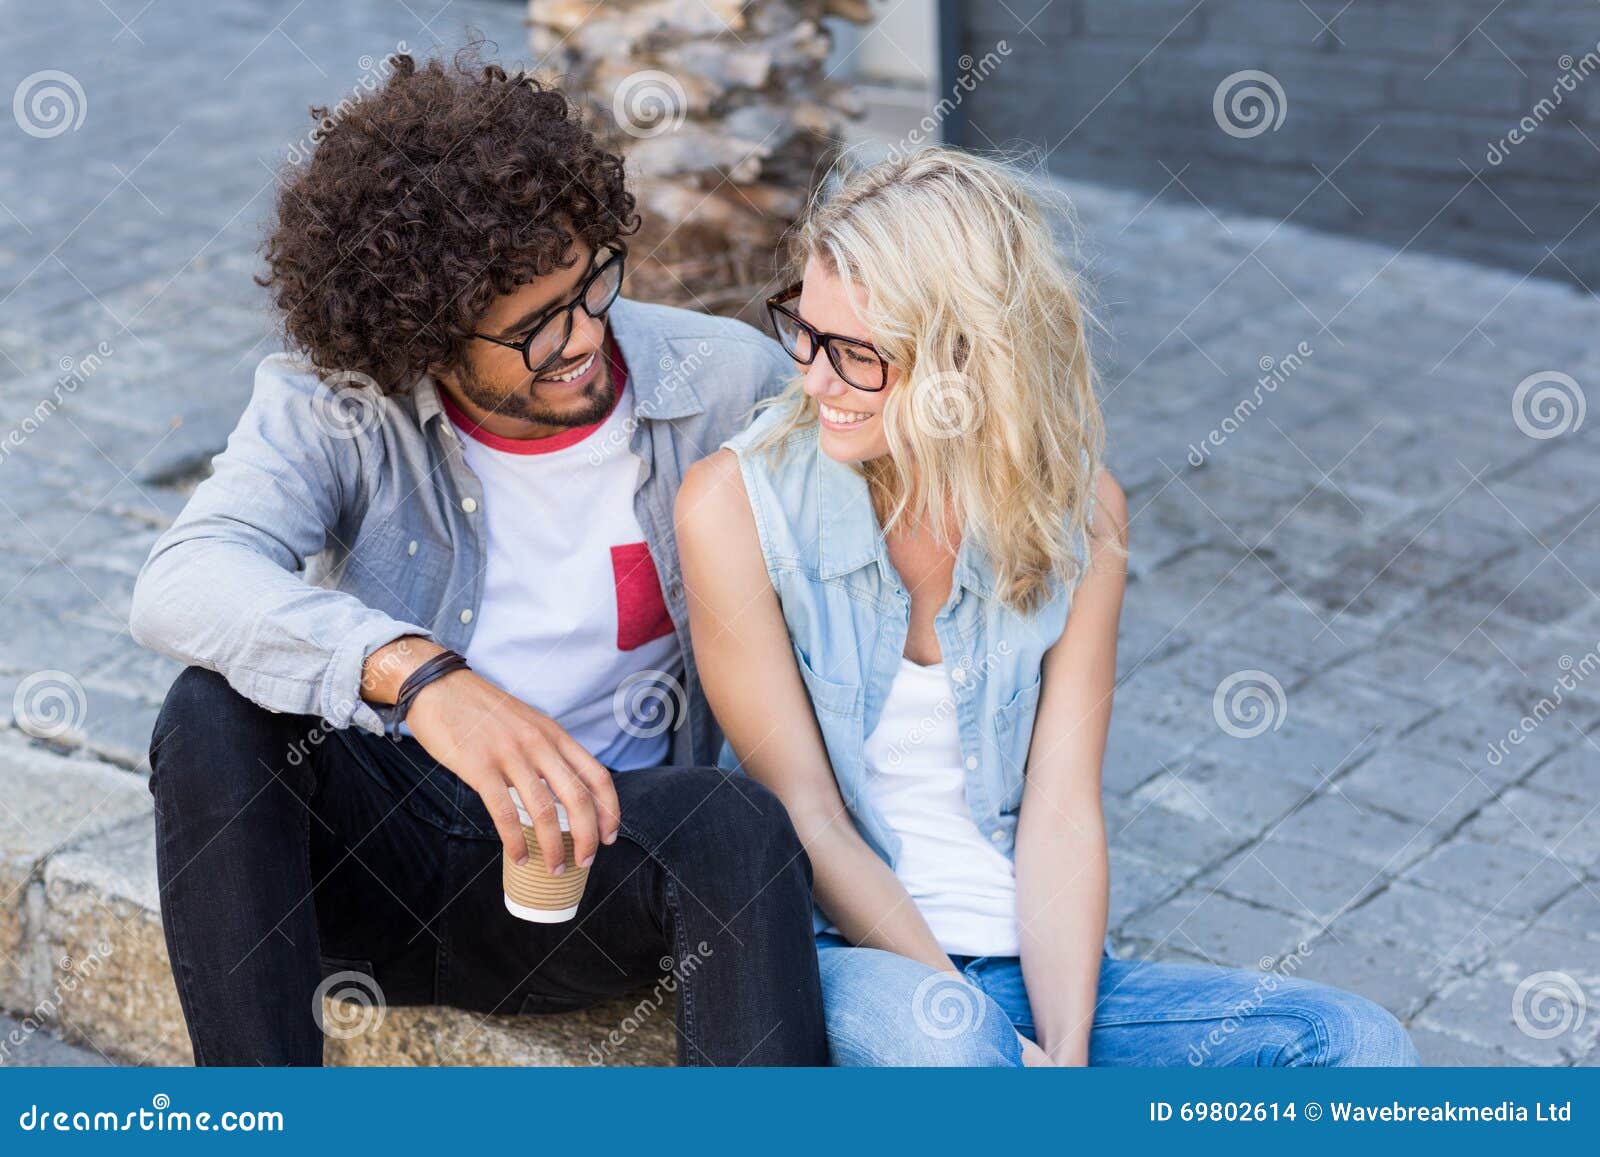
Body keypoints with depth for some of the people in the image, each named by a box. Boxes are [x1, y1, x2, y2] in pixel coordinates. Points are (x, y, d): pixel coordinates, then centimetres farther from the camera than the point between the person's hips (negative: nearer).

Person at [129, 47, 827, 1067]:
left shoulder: (730, 386, -3)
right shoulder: (333, 408, -9)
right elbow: (184, 584, -27)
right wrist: (415, 675, -42)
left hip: (598, 841, 0)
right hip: (375, 842, 1)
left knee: (741, 826, -33)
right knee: (216, 713, -28)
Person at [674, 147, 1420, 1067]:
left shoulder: (1078, 514, 0)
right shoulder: (738, 501, -9)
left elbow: (1062, 817, -4)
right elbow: (806, 818, -10)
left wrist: (1065, 1055, -18)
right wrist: (995, 1041, -18)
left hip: (1036, 966, 4)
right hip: (840, 957, -4)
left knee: (1359, 1044, -16)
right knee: (926, 1030, -39)